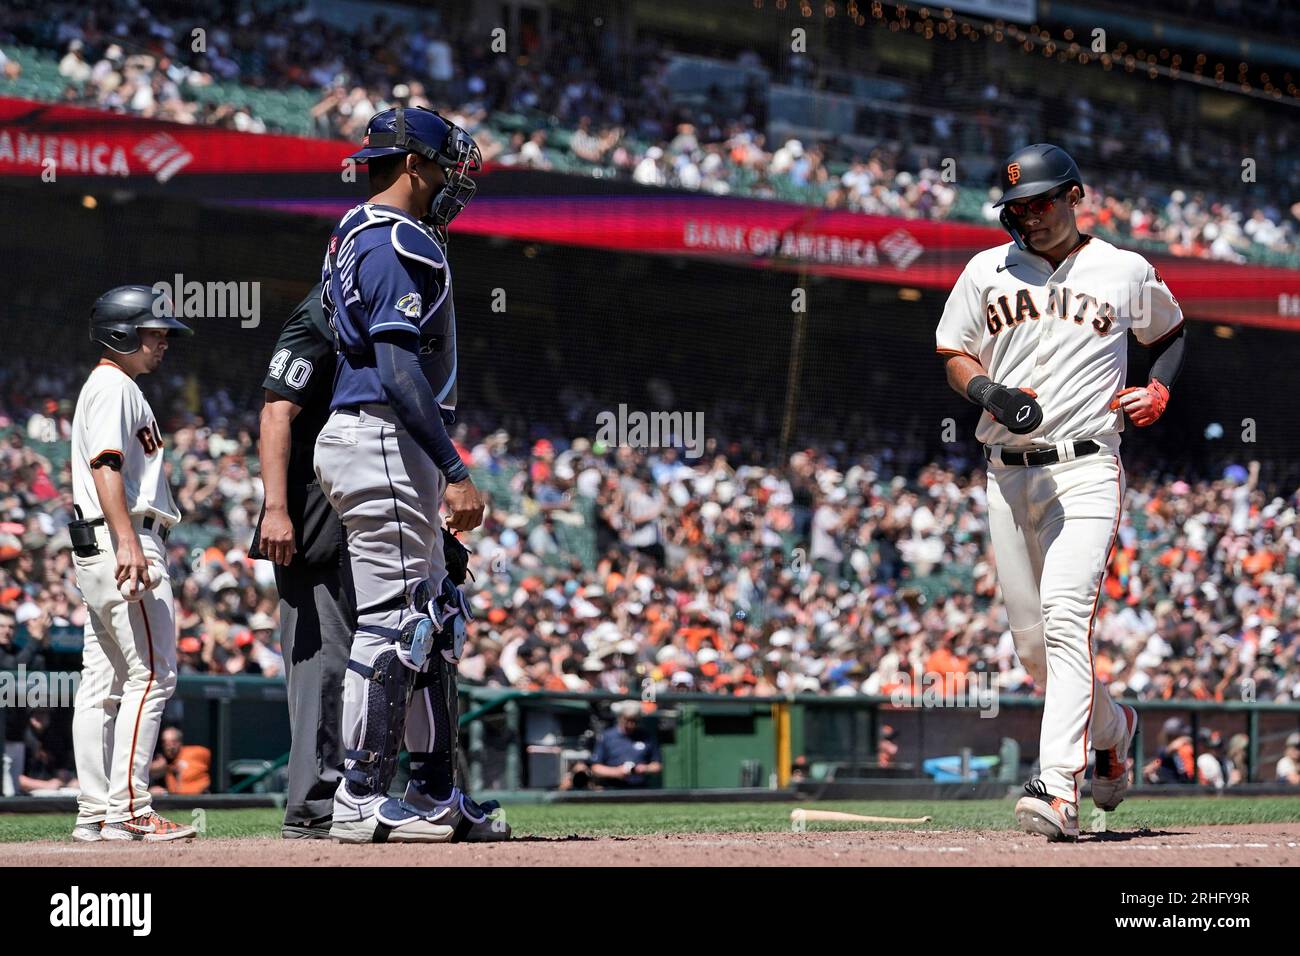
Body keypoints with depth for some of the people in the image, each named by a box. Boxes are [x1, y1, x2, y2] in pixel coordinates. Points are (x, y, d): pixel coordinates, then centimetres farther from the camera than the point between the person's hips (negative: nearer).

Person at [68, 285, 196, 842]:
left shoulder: (114, 388, 25)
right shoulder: (113, 386, -7)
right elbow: (105, 466, -19)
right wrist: (128, 543, -29)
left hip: (99, 550, 11)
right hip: (119, 540, -11)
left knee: (103, 683, 7)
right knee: (151, 675, -13)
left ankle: (96, 814, 6)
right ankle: (127, 810, -18)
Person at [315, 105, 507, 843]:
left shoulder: (359, 234, 19)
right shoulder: (395, 244, -13)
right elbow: (399, 368, -22)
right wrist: (454, 471, -24)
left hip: (388, 449, 11)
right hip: (385, 446, -11)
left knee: (435, 616, 13)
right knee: (394, 618, -10)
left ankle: (435, 791, 16)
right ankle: (362, 800, -9)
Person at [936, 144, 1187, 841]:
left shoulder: (1127, 273, 5)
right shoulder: (986, 272, 10)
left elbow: (1172, 333, 22)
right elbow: (954, 357, 13)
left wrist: (1159, 389, 3)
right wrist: (987, 391, -9)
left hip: (1087, 471, -4)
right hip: (1007, 475, 4)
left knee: (1066, 620, -20)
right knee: (1030, 639, 6)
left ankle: (1058, 786, -28)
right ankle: (1112, 728, 35)